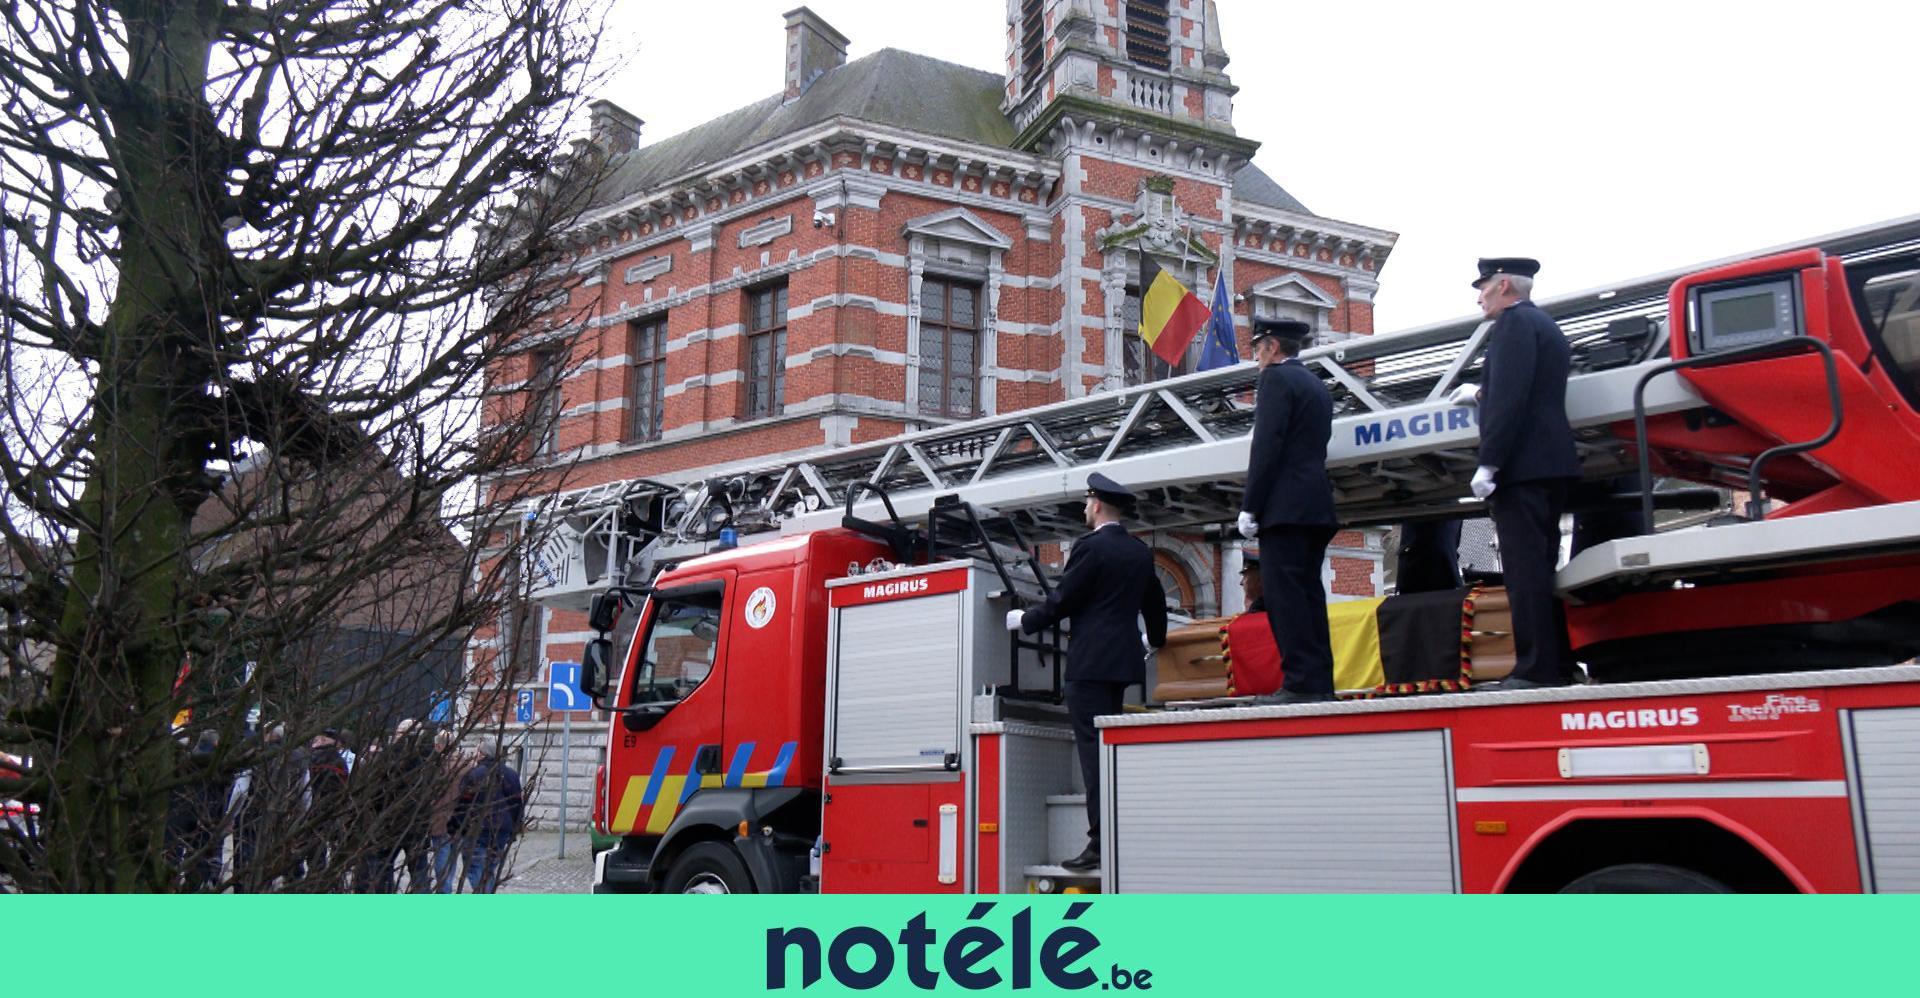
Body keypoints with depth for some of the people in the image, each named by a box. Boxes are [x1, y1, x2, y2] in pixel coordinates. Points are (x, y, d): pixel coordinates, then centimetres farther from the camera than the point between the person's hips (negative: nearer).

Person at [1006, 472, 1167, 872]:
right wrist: (1154, 639, 44)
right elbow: (1154, 601, 26)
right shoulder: (1140, 552, 14)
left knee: (1093, 749, -8)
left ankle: (1101, 842, -10)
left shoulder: (1090, 547, -10)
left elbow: (1061, 601, -10)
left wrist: (1023, 620, 6)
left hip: (1091, 662, -8)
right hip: (1124, 660, 8)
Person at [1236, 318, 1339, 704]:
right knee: (1308, 592, 9)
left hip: (1285, 506, -9)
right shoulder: (1317, 386, 23)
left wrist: (1249, 508, -13)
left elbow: (1266, 446, -14)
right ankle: (1320, 682, 8)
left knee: (1284, 593, -10)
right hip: (1316, 506, 9)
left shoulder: (1276, 379, -4)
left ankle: (1300, 682, -14)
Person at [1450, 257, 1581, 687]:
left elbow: (1510, 397, -18)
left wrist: (1488, 463, -20)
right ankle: (1557, 665, 15)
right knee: (1540, 567, 12)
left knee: (1525, 568, -11)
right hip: (1551, 465, 10)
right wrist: (1482, 394, 40)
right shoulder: (1545, 326, 22)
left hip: (1521, 467, -10)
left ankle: (1536, 668, -13)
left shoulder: (1514, 322, -8)